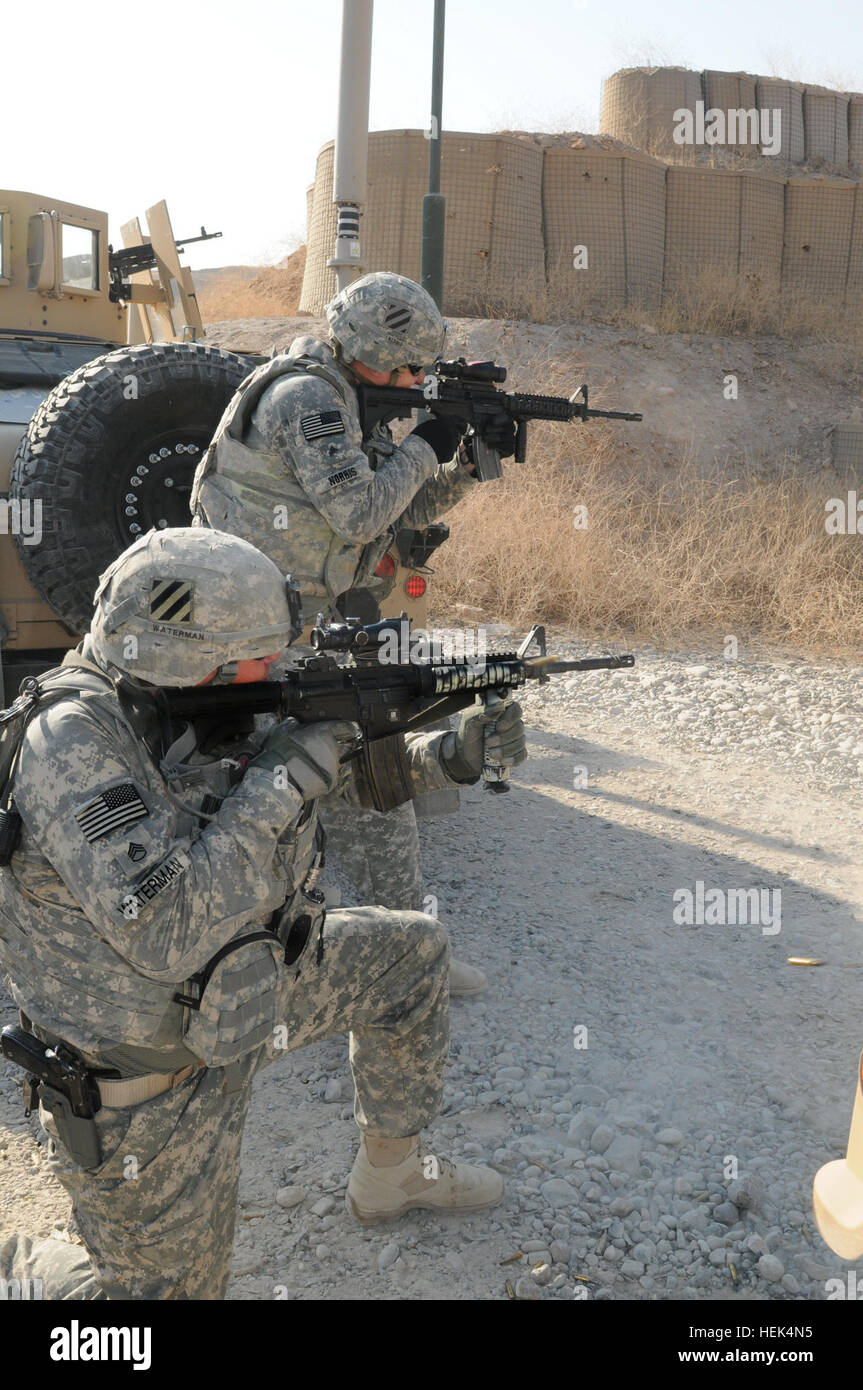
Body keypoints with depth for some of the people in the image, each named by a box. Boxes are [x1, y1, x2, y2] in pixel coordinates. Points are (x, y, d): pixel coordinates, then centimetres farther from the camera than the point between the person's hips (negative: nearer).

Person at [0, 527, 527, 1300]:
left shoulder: (181, 700, -6)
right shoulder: (71, 739, -30)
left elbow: (340, 765, 6)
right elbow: (166, 935, -38)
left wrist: (449, 753, -9)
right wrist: (279, 786, -32)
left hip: (234, 994, 8)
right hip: (149, 1079, -7)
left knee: (413, 953, 13)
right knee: (168, 1285, 7)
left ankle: (389, 1175, 31)